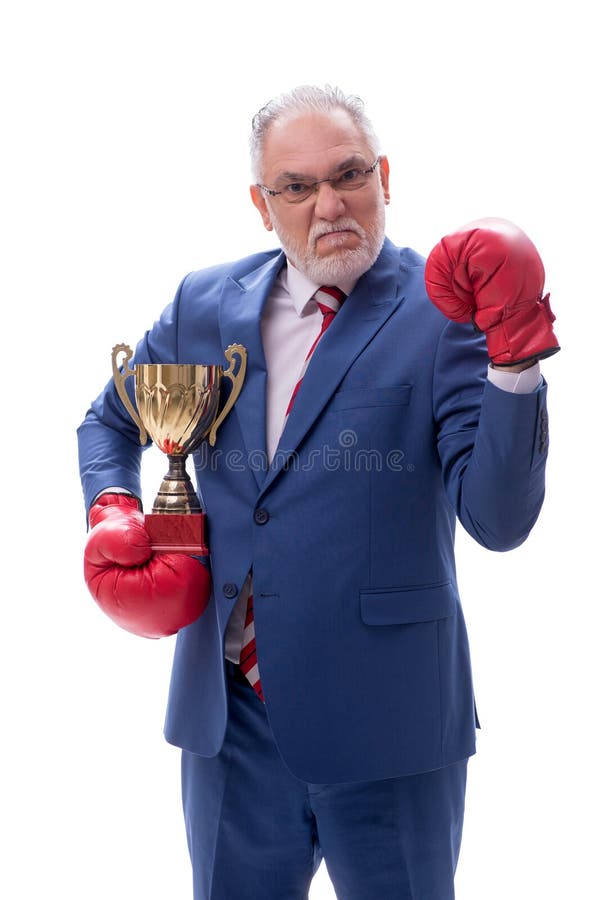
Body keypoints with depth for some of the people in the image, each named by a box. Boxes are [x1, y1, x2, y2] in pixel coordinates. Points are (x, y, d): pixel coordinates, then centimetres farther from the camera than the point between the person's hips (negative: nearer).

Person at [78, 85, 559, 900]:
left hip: (384, 717, -3)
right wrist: (112, 511, 1)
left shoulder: (444, 311, -9)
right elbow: (111, 421, 20)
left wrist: (515, 358, -29)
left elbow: (499, 522, -17)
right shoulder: (204, 304, 4)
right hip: (227, 709, 4)